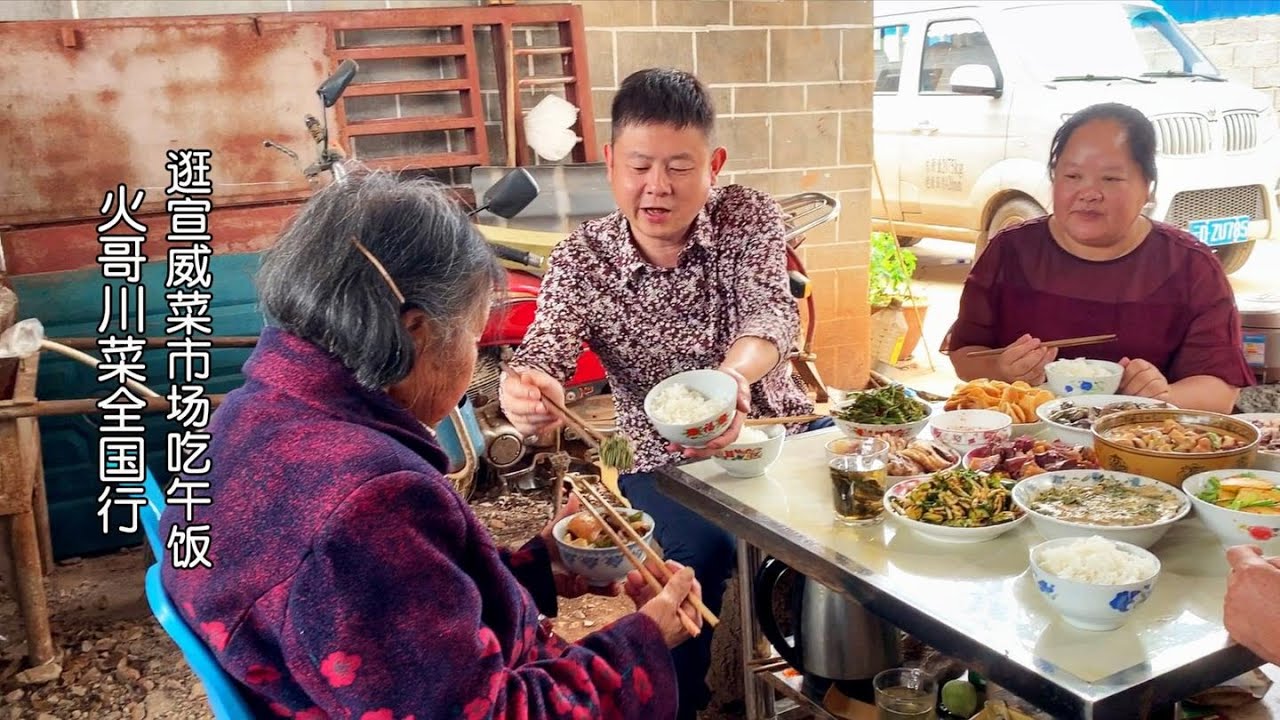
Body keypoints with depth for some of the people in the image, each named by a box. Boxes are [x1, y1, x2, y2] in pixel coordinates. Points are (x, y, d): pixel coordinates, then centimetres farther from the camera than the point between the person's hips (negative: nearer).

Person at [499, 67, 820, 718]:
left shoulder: (748, 217, -7)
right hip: (664, 465, -1)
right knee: (692, 558, -29)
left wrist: (735, 374, -49)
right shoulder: (581, 259, -6)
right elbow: (544, 354, -18)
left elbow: (770, 311, -24)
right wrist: (519, 391, -44)